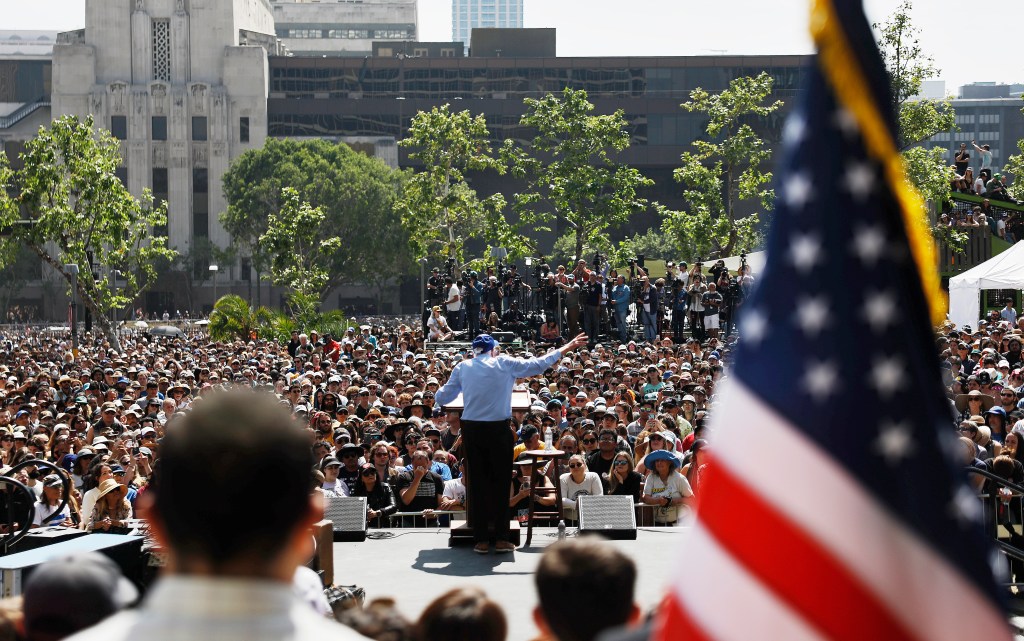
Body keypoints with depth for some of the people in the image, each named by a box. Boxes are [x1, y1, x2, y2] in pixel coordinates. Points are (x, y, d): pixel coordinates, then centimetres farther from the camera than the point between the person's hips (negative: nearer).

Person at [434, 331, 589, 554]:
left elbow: (441, 398, 10)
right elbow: (537, 365, 7)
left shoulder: (462, 368, 6)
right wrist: (565, 349, 19)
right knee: (501, 481, 7)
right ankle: (501, 538, 8)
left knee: (477, 482, 7)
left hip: (471, 429, 2)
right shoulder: (504, 364, 1)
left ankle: (481, 539, 8)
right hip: (498, 429, -2)